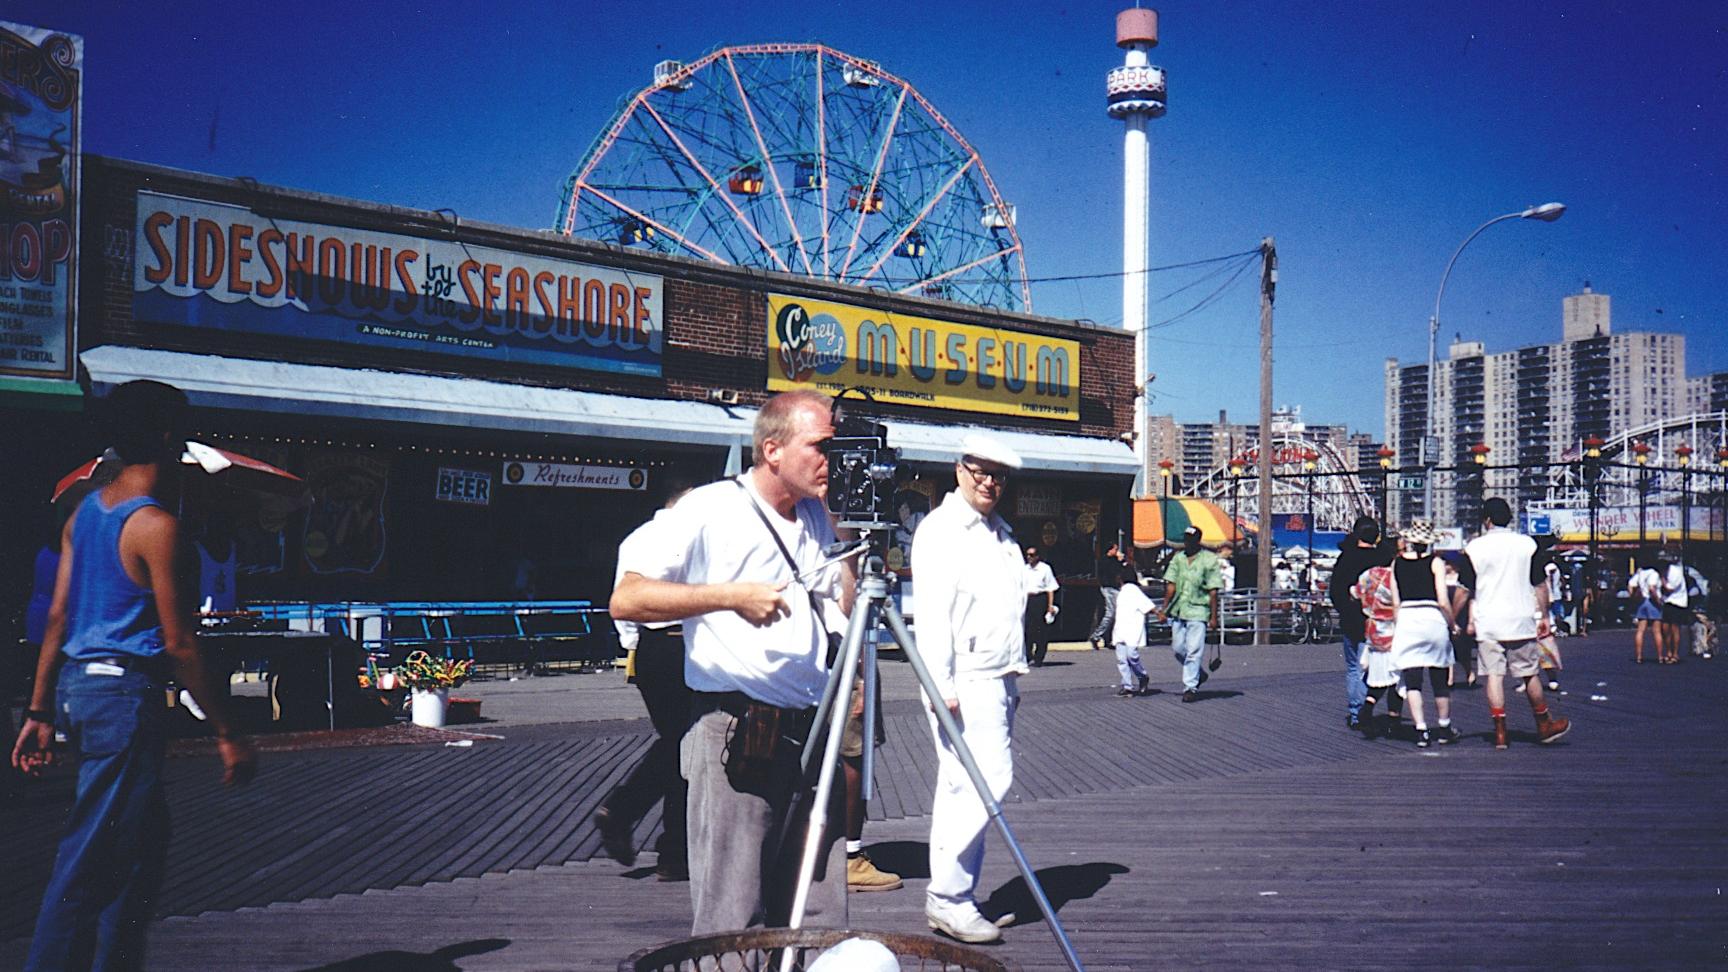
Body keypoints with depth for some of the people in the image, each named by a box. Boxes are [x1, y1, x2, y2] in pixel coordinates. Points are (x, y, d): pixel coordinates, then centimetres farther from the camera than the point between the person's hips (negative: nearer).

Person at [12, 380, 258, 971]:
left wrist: (41, 712, 16)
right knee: (91, 860, -3)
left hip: (76, 685, 9)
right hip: (126, 689, -9)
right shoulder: (156, 525, -14)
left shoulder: (85, 512, 11)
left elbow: (58, 618, 12)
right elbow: (179, 645, -16)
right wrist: (226, 734, -11)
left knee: (144, 839, 19)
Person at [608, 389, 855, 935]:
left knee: (821, 924, 8)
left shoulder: (816, 517, 17)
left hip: (811, 735, 6)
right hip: (735, 738, -6)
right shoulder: (710, 510, -4)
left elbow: (848, 607, 18)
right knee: (732, 927, -3)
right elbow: (626, 599, -10)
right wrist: (729, 595, -17)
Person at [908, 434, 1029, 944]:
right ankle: (947, 897, -9)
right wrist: (942, 685, -21)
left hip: (998, 679, 9)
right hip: (965, 681, -9)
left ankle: (954, 897, 16)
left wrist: (1016, 672, 19)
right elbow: (932, 613, -15)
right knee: (987, 779, -15)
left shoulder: (1001, 532, 19)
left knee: (964, 787, 11)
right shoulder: (941, 529, -7)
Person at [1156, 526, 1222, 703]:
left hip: (1198, 611, -5)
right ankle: (1198, 674, 31)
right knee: (1177, 649, 9)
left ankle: (1190, 687, 0)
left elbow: (1213, 591, -6)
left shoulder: (1209, 560, -5)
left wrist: (1214, 616, -8)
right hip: (1178, 610, 5)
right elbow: (1171, 586, 9)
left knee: (1194, 650, -7)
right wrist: (1164, 609, 5)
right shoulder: (1178, 558, 9)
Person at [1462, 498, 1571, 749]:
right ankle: (1544, 725, 24)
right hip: (1521, 620, 1)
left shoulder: (1474, 547, -2)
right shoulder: (1527, 544, 4)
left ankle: (1500, 732, -3)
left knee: (1494, 675, 0)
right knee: (1529, 674, 12)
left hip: (1488, 623, -1)